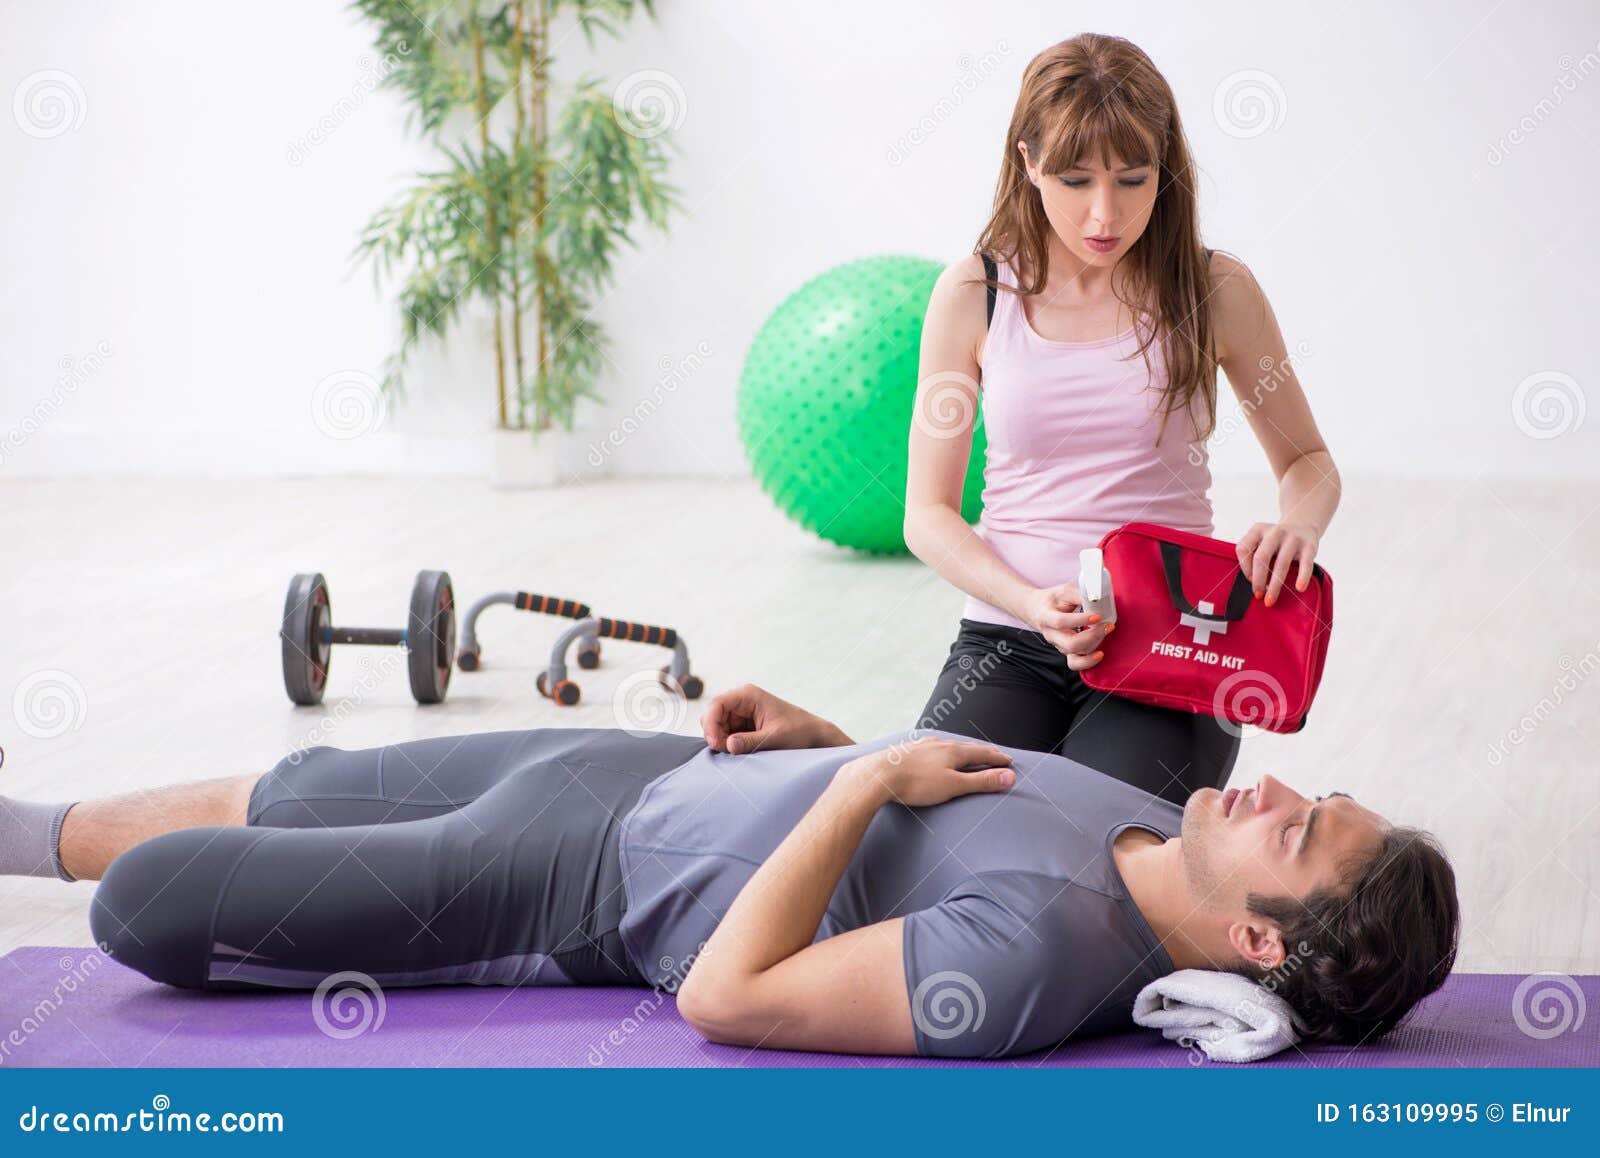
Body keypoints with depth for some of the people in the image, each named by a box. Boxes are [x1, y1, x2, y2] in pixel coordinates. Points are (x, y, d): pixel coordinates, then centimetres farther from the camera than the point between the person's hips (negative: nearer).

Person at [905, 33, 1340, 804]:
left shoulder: (1212, 292, 0)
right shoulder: (975, 295, 2)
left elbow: (1308, 462, 12)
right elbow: (929, 515, 4)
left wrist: (1299, 526, -13)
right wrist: (1035, 605, -15)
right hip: (1006, 639, 1)